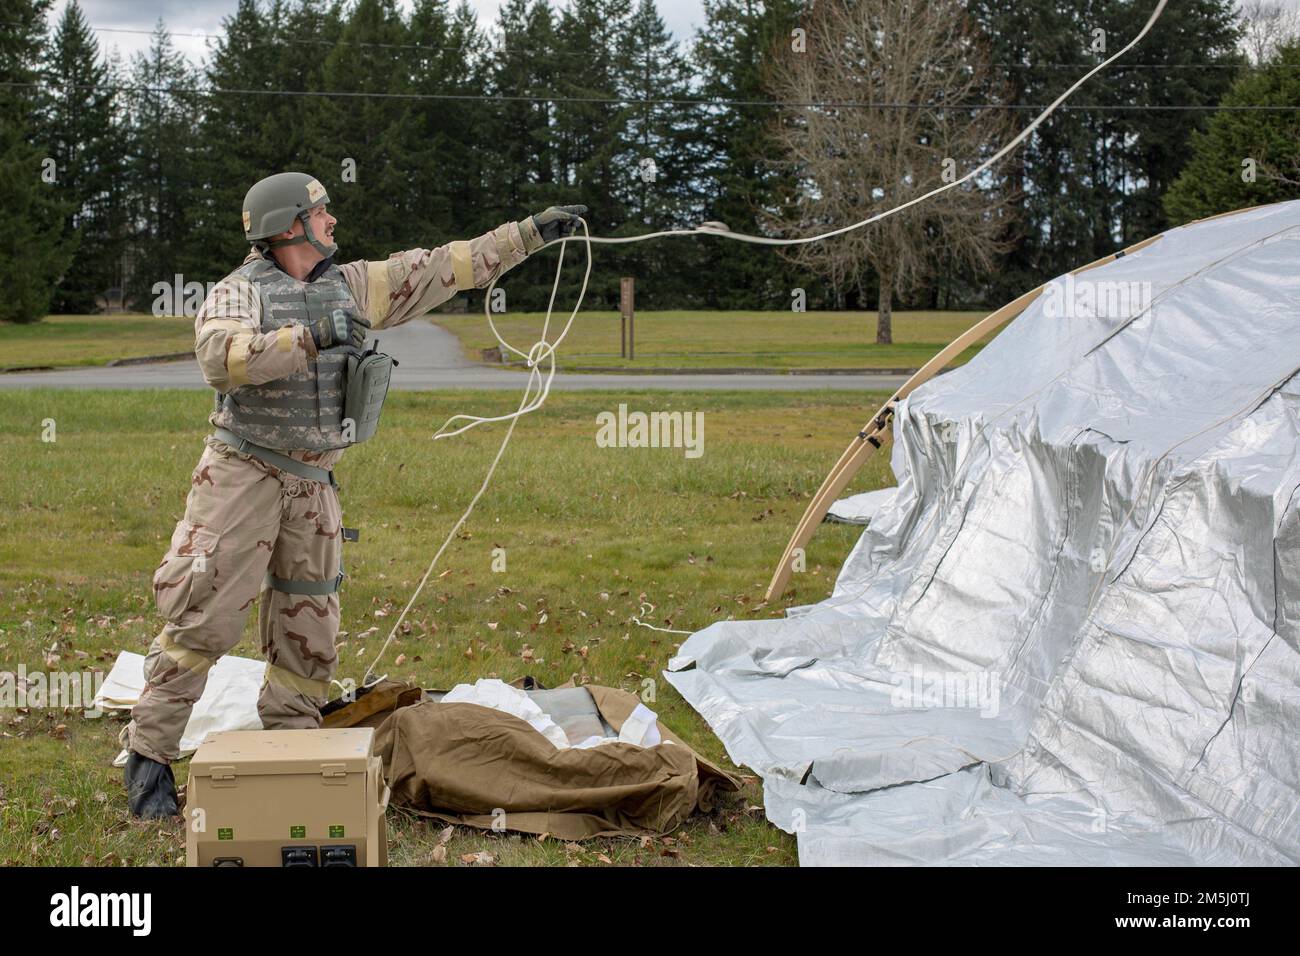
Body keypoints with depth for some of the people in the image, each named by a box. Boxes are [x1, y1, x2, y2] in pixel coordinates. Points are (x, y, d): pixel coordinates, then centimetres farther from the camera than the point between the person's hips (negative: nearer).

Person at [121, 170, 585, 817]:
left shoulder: (355, 285, 11)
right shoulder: (238, 292, -5)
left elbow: (448, 267, 12)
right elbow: (221, 357, -25)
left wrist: (533, 231, 10)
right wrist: (309, 339, -32)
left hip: (312, 485, 6)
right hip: (241, 474, -6)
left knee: (308, 634, 8)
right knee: (203, 619, -10)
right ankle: (148, 755, -2)